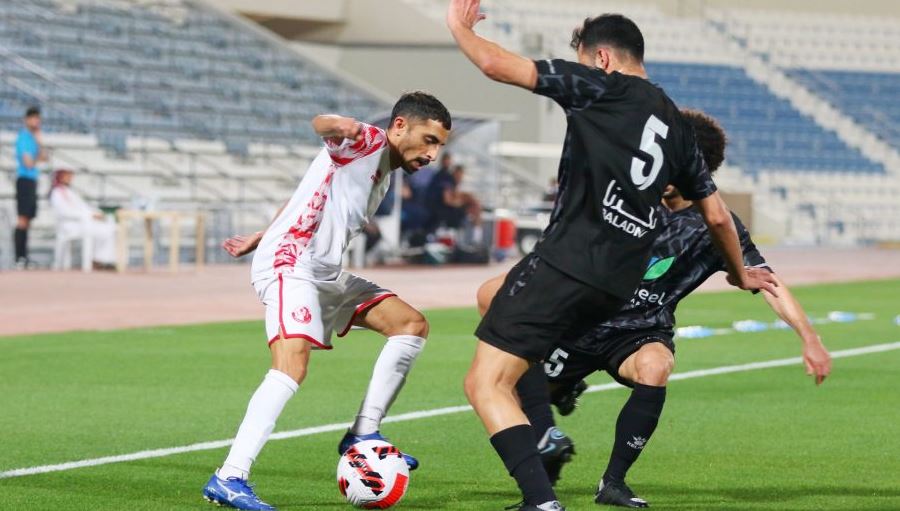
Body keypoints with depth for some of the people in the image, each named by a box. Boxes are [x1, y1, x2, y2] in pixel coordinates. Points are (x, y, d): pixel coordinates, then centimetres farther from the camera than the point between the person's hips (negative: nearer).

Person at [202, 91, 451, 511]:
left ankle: (363, 436, 8)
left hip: (324, 275, 10)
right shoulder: (368, 142, -6)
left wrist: (259, 240, 37)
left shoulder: (383, 172, 22)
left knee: (411, 325, 9)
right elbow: (323, 127, -29)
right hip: (288, 265, -10)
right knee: (292, 366, -27)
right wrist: (334, 126, -53)